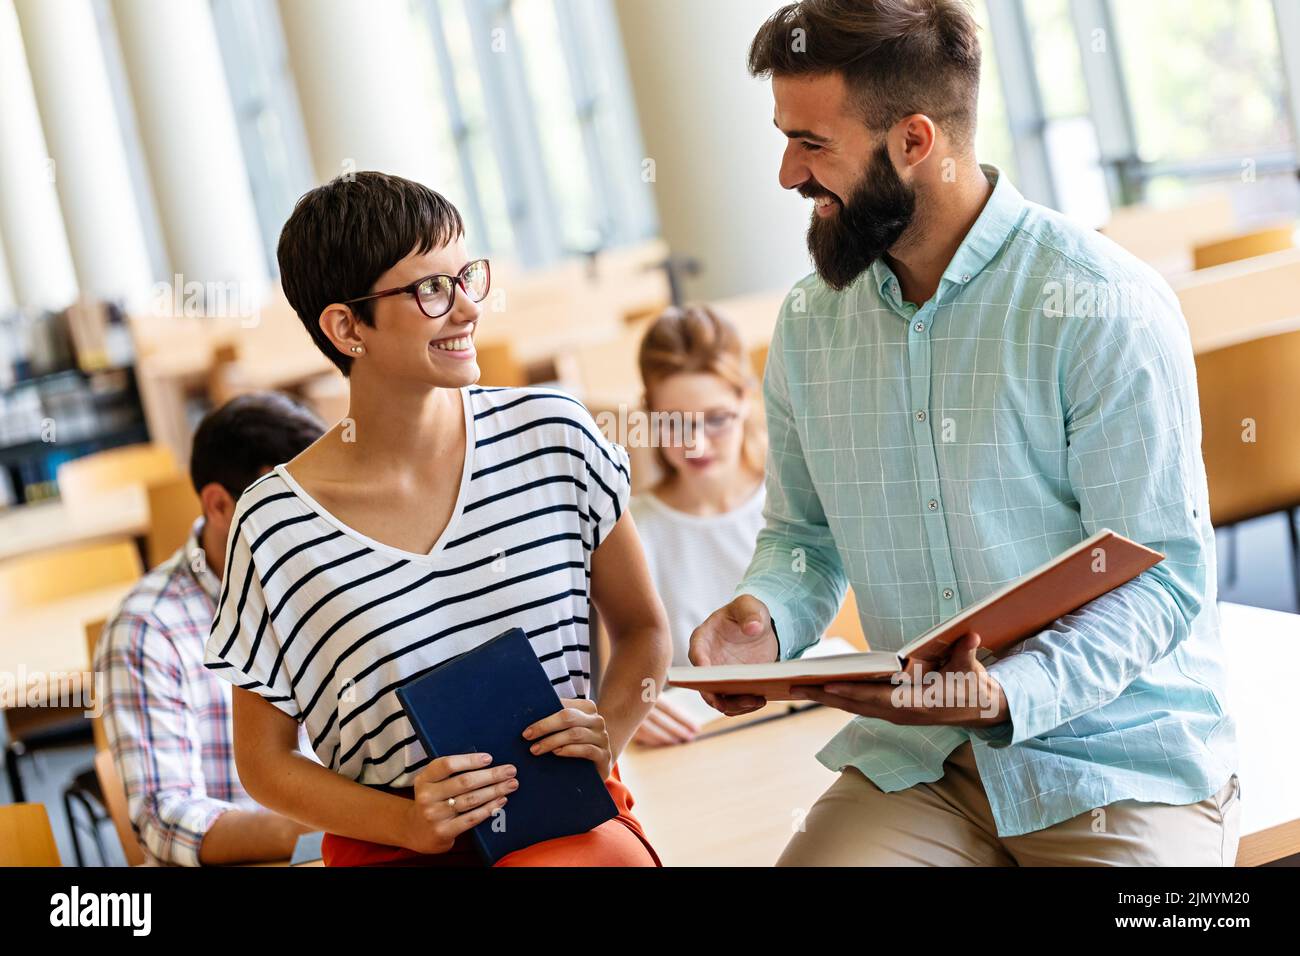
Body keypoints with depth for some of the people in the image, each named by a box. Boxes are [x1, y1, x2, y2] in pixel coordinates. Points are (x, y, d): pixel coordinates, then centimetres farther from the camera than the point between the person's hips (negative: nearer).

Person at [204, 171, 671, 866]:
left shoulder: (551, 433, 1)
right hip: (396, 850, 0)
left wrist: (604, 733, -6)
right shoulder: (275, 527, -5)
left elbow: (642, 630, 13)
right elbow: (264, 760, 4)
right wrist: (407, 822, -11)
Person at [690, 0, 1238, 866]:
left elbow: (1164, 575, -14)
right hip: (913, 761, 4)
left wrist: (1010, 695, -29)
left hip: (1121, 759, -4)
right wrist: (765, 616, -8)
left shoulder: (1106, 308, -13)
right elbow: (803, 535, 15)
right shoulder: (808, 324, 5)